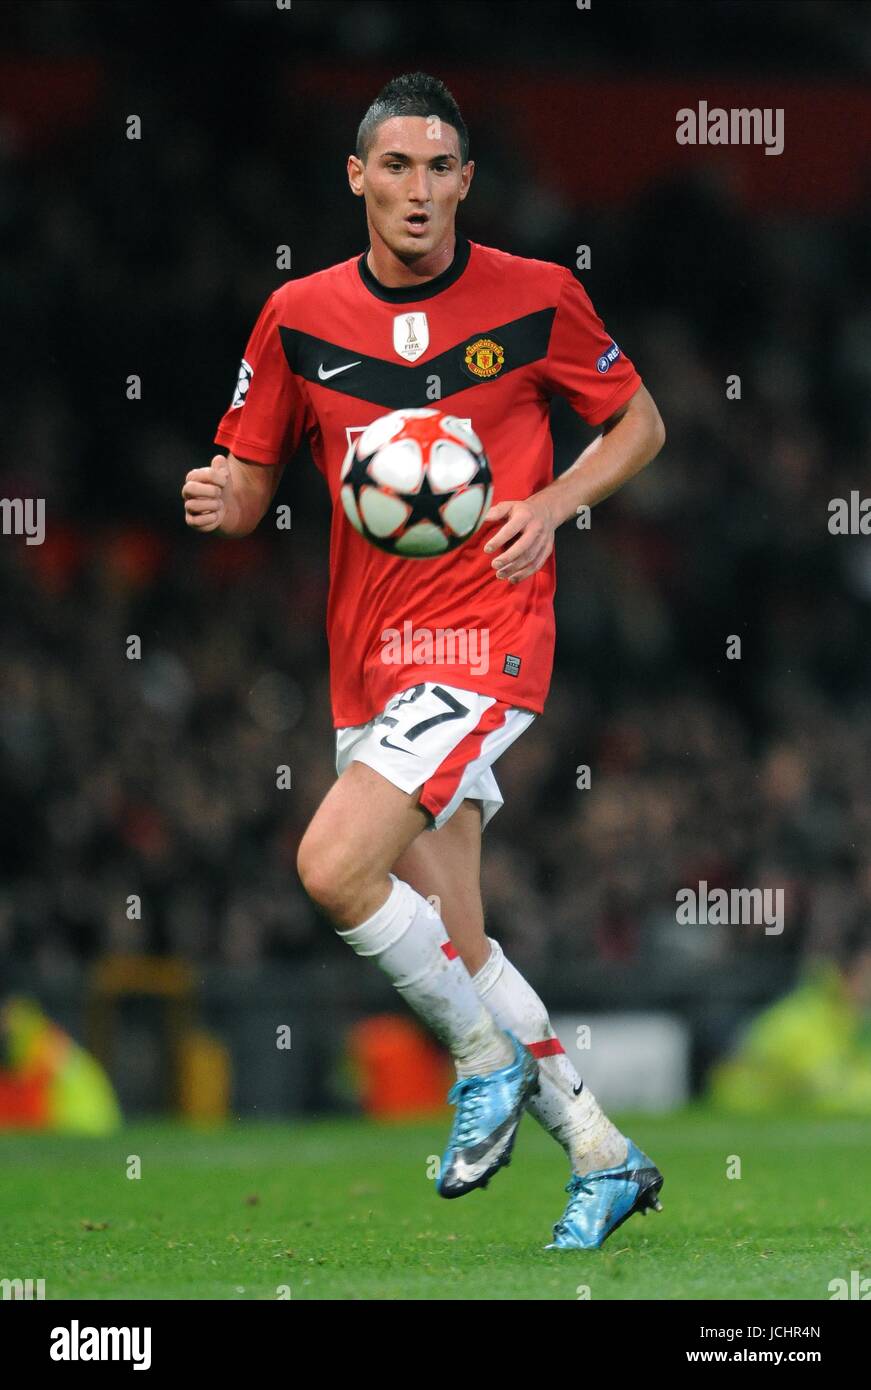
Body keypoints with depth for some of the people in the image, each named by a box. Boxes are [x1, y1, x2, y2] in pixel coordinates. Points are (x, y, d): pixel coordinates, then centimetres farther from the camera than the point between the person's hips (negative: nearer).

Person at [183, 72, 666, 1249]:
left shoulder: (536, 297, -4)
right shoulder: (299, 318, 4)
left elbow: (638, 422, 9)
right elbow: (250, 480, 10)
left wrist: (552, 505, -9)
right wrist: (216, 501, -14)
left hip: (486, 638, -5)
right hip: (368, 661, 5)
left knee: (333, 865, -23)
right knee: (451, 943, 8)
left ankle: (489, 1059, -1)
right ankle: (605, 1160, 23)